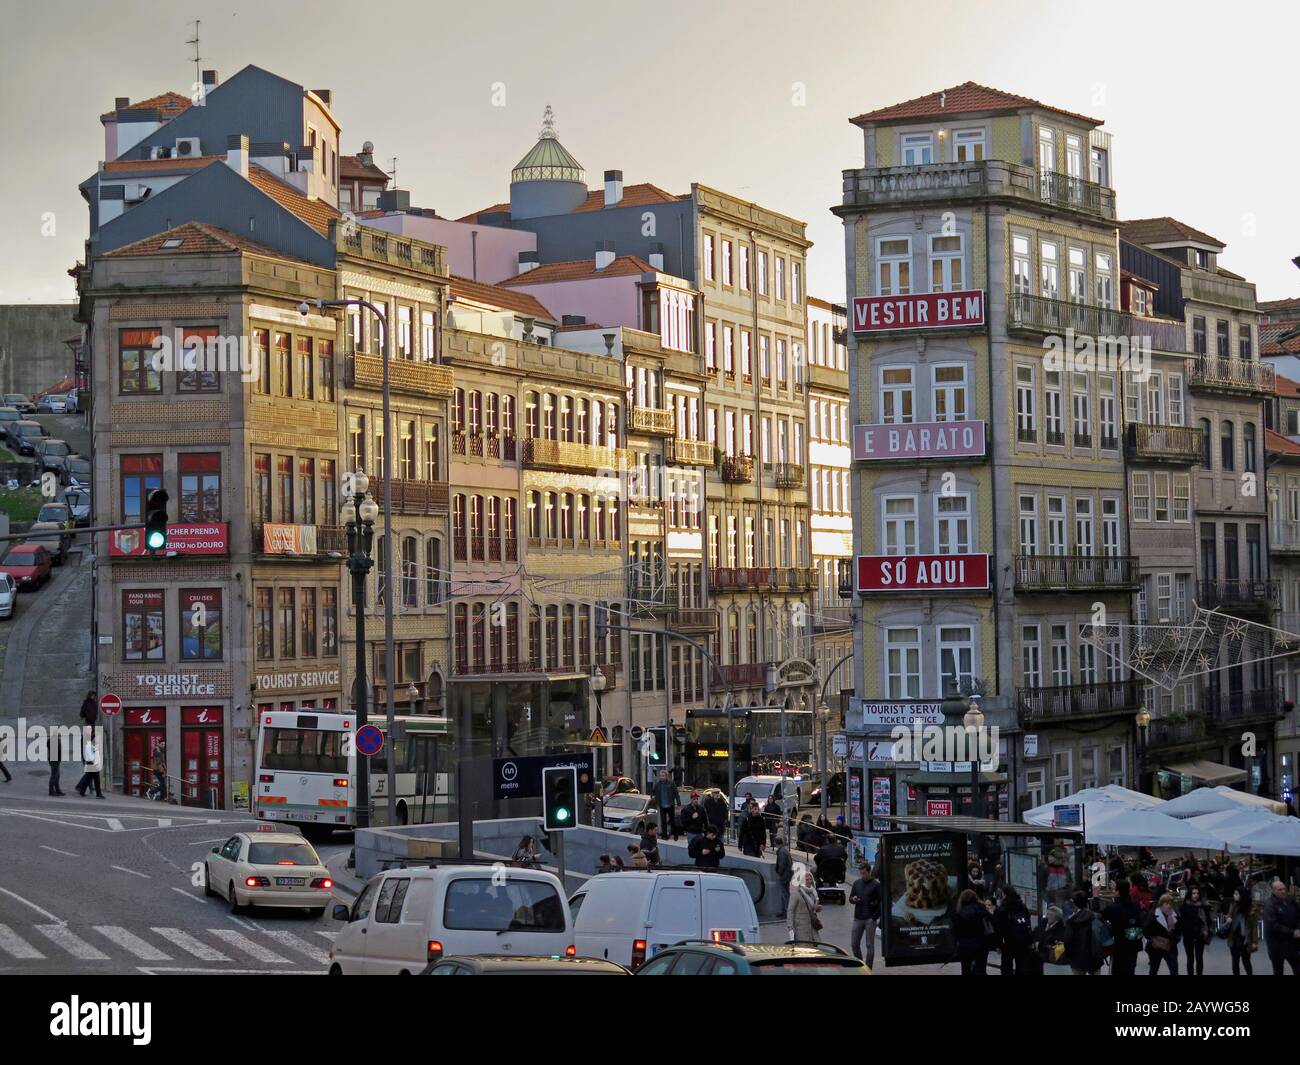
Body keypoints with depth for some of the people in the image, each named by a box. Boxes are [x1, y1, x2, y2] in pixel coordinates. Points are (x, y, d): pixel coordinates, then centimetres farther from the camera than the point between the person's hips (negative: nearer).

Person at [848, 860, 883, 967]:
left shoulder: (876, 885, -5)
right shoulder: (857, 883, 9)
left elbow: (881, 902, -5)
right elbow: (850, 898, 17)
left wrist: (875, 917, -11)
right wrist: (853, 899, -8)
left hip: (870, 919, -4)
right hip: (858, 918, 4)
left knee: (870, 945, 1)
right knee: (854, 944, 4)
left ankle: (868, 969, 7)